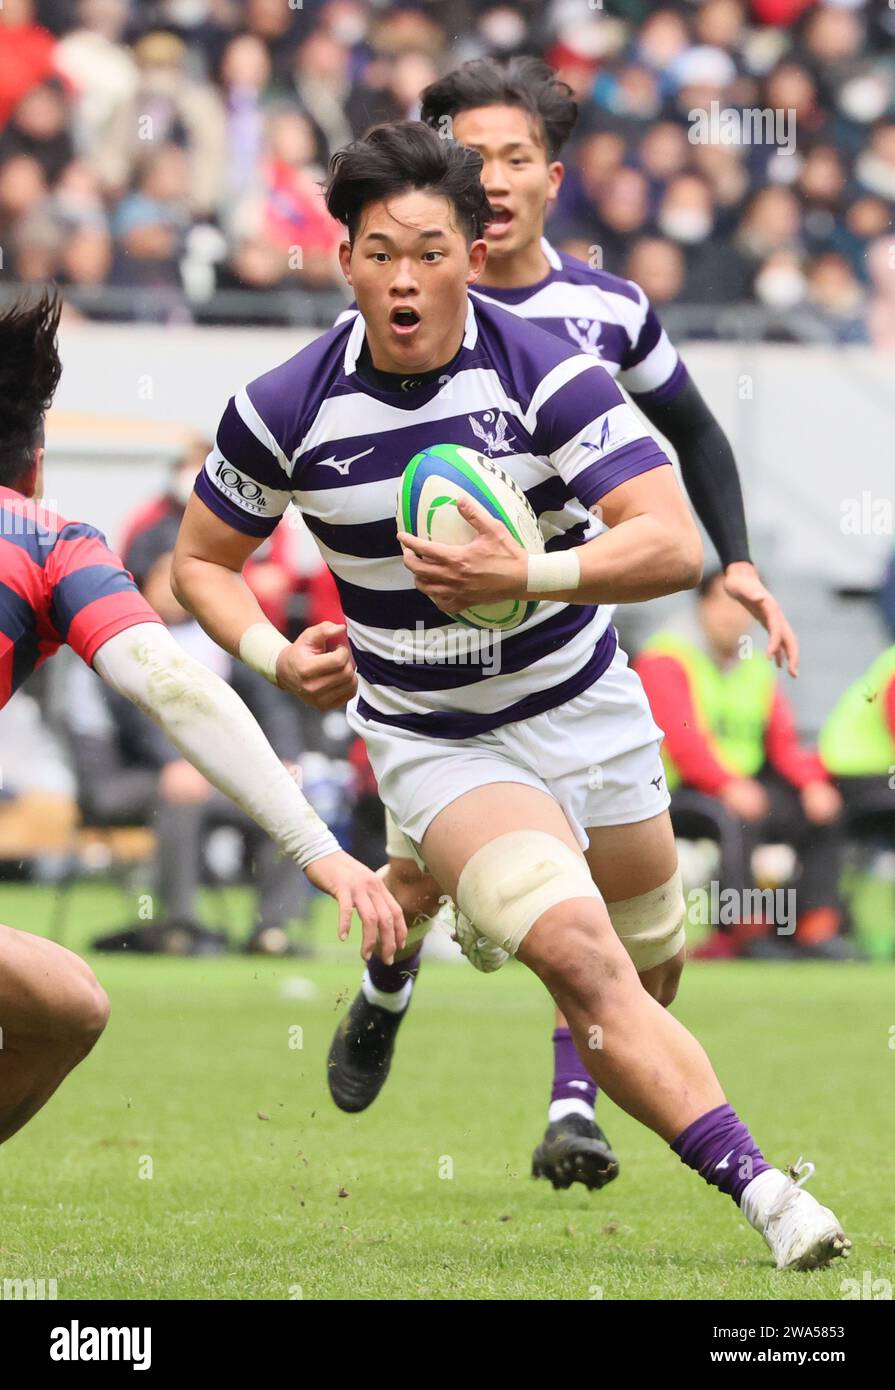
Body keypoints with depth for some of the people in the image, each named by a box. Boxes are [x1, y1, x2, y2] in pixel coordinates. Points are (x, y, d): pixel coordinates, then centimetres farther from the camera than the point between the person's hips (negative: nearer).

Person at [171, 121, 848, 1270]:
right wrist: (279, 661, -14)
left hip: (587, 709, 2)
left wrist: (527, 575, -39)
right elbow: (201, 559, 5)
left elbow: (675, 546, -24)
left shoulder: (548, 376, -16)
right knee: (579, 956, -25)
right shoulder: (286, 410, -11)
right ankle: (760, 1193, -26)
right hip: (431, 741, -2)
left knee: (643, 978, 17)